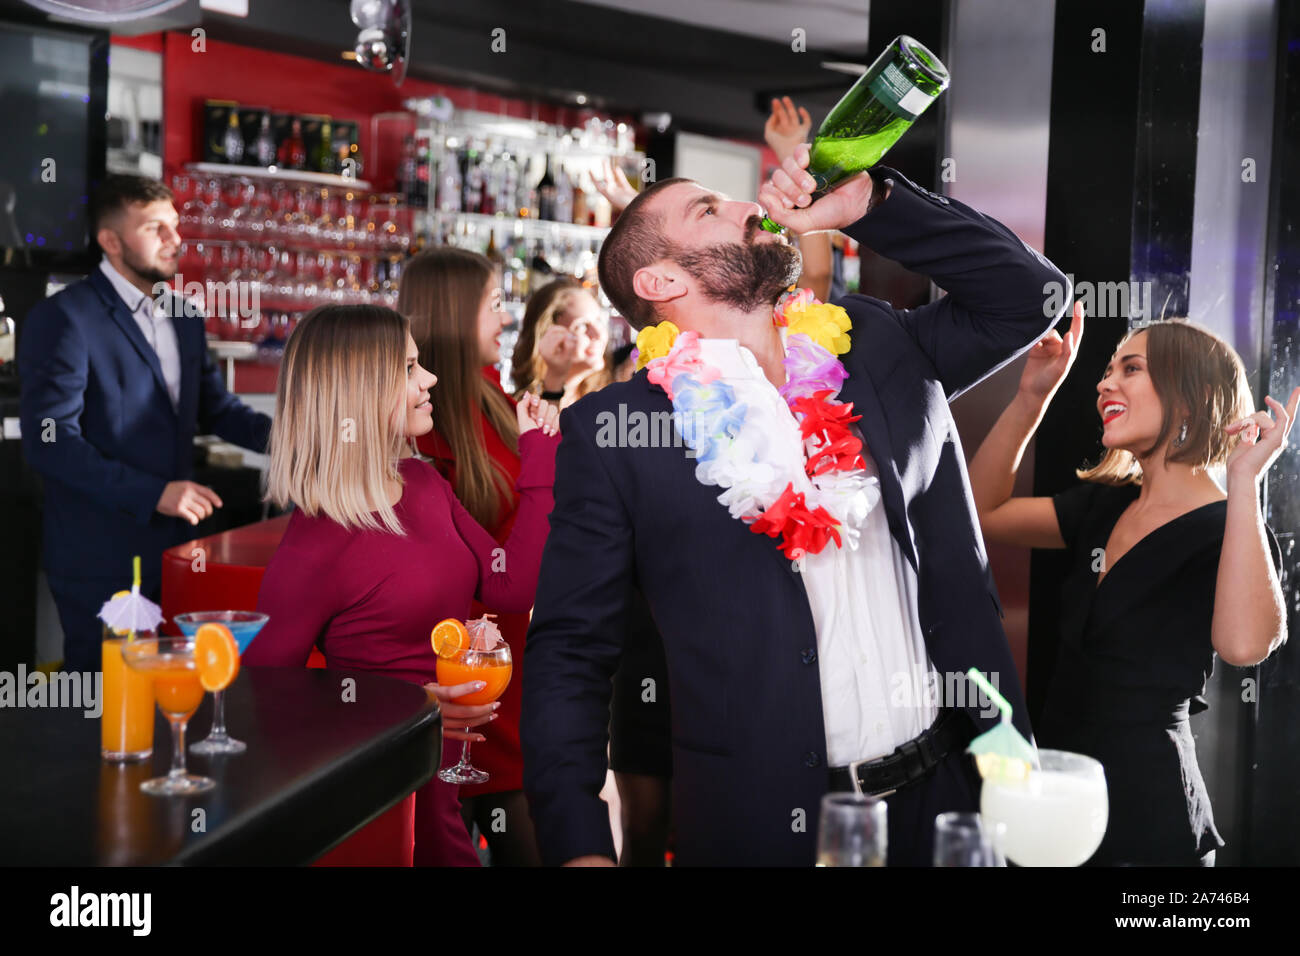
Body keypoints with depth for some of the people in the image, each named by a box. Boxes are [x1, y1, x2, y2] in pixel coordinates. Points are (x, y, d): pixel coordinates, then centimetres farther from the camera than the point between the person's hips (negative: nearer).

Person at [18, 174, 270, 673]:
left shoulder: (182, 318, 12)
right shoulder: (63, 318, -12)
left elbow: (212, 404, 16)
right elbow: (49, 440, -18)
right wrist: (152, 493, -24)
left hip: (172, 545, 7)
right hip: (100, 558, -7)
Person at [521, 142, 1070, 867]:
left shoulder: (879, 348, 8)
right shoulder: (612, 430, -5)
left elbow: (1030, 296, 10)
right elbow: (570, 654, -4)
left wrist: (870, 203, 0)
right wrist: (579, 846, -15)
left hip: (947, 791, 4)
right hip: (765, 825, -4)